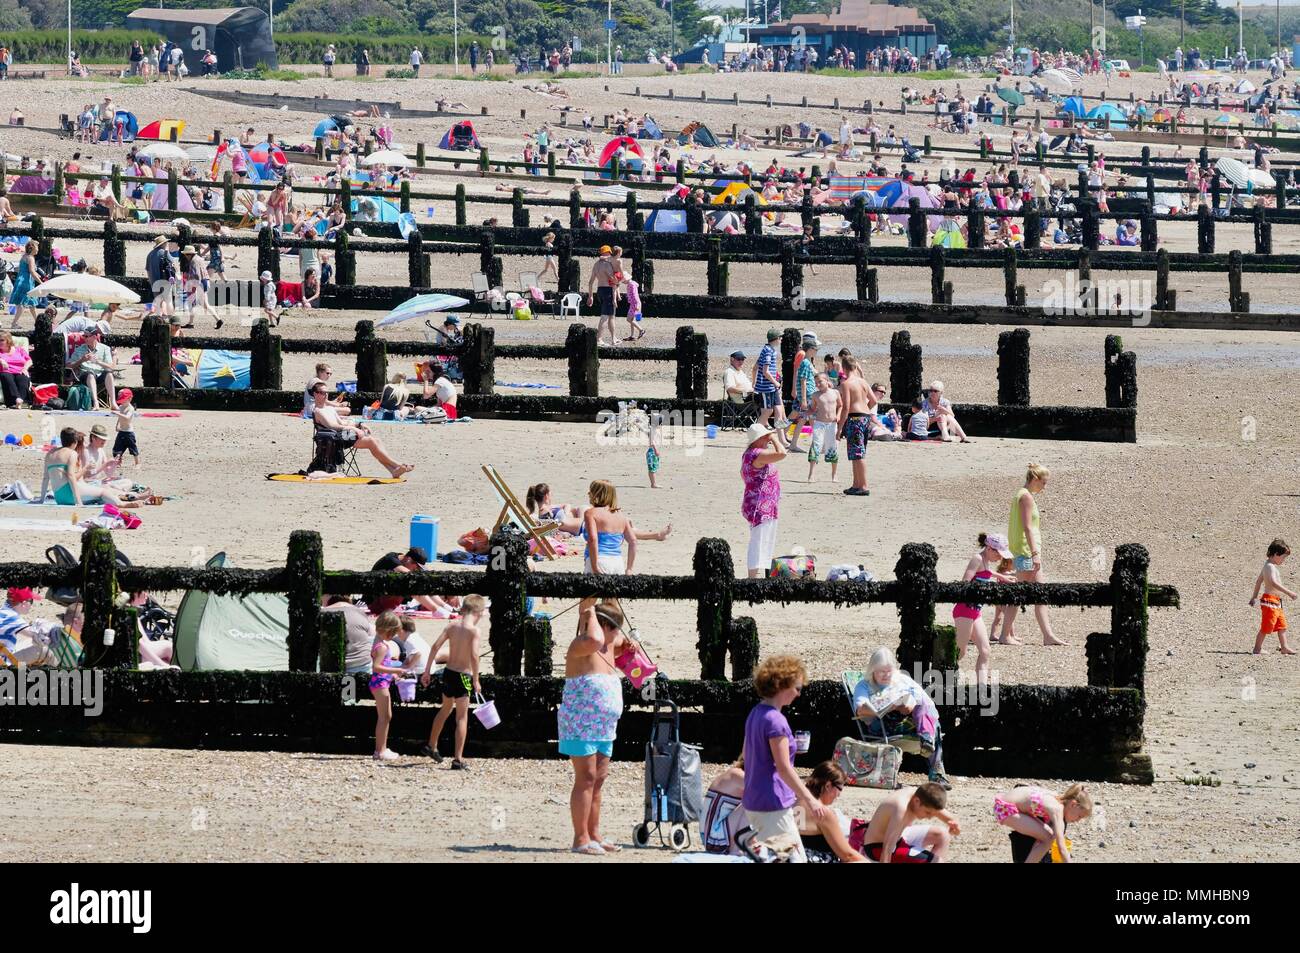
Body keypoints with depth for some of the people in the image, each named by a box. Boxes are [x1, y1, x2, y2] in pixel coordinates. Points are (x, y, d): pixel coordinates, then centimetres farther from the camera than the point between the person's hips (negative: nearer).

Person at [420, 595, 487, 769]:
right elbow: (474, 656, -22)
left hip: (448, 672, 6)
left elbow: (436, 646, -1)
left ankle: (431, 746, 42)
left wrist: (427, 671, 6)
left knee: (446, 709, 28)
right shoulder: (474, 630, -14)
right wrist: (476, 681, -13)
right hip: (462, 676, -6)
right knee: (462, 717, 1)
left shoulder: (452, 625, 3)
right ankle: (458, 759, -2)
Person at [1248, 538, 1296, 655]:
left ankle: (1284, 647, 17)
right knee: (1266, 627, -4)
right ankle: (1257, 648, 3)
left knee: (1282, 625, 12)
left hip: (1276, 601, 10)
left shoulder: (1268, 566, 15)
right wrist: (1288, 592, -33)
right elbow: (1273, 583, -31)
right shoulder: (1270, 567, -17)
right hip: (1270, 601, -10)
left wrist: (1254, 597, 31)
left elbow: (1258, 581, 23)